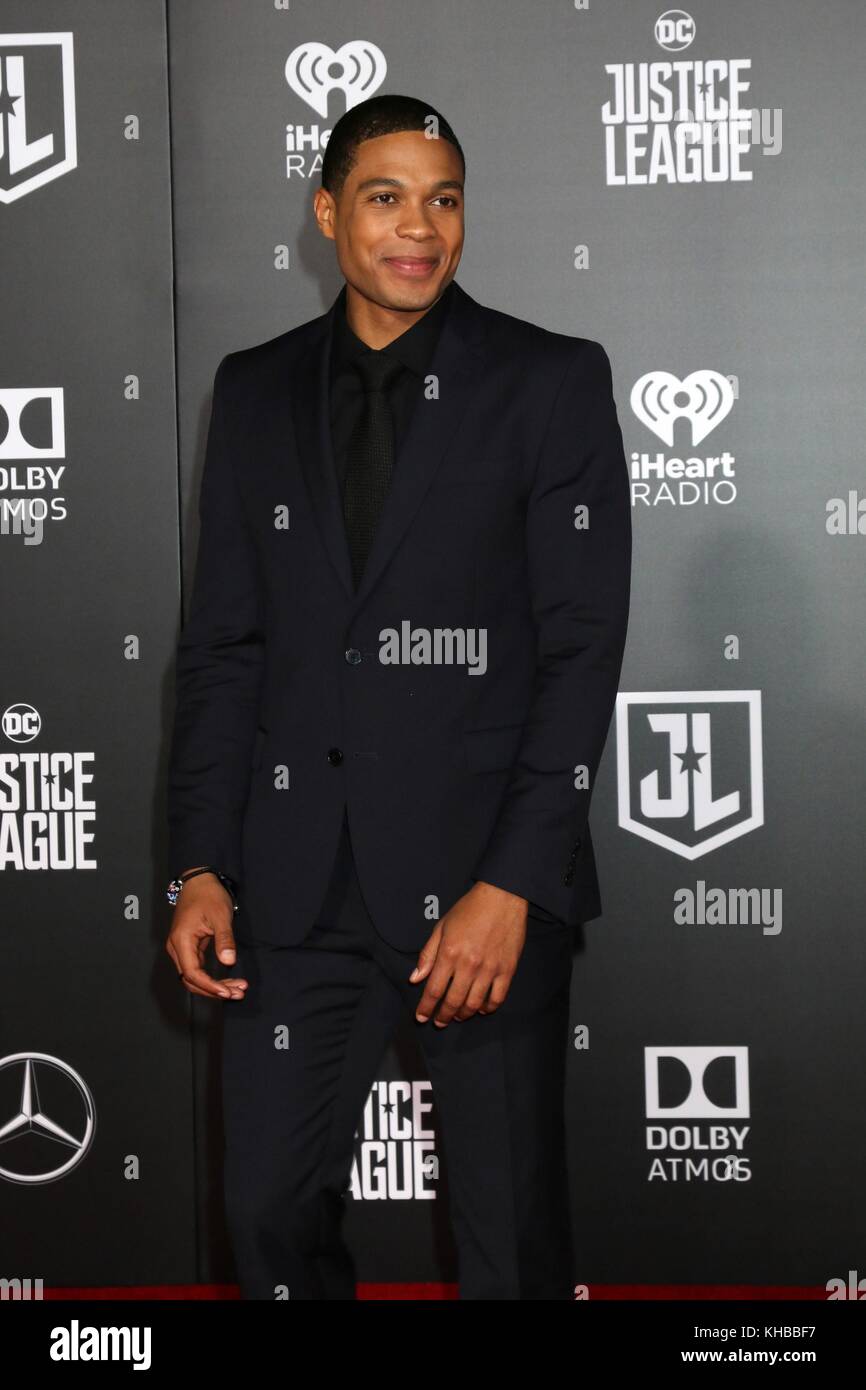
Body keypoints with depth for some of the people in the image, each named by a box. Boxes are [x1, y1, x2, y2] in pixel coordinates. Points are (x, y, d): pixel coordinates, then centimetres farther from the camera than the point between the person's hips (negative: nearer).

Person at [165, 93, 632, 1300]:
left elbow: (584, 647, -6)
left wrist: (513, 884, -13)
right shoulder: (256, 392, 10)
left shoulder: (552, 383, 0)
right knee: (271, 1213, 6)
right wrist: (201, 866, 2)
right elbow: (224, 645, 11)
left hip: (484, 879, -3)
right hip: (295, 883, 3)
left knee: (514, 1236, 4)